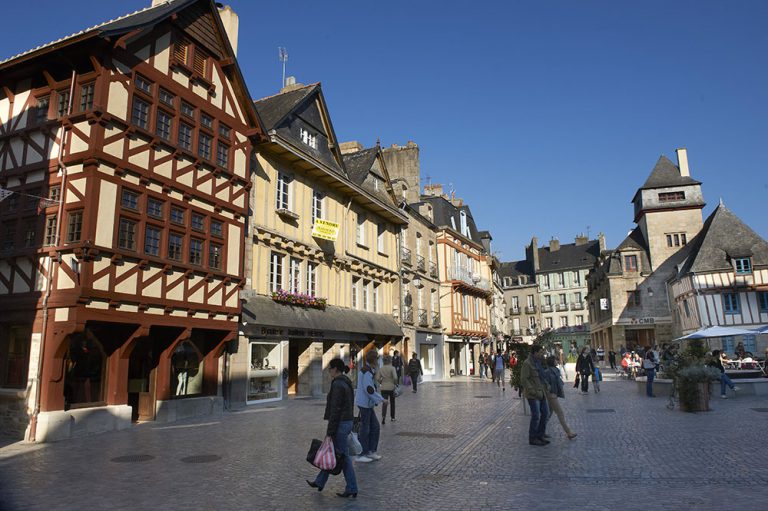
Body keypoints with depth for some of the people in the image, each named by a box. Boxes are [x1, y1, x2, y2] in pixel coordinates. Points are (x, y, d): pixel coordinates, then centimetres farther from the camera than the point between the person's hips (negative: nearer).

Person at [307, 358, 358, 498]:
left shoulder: (337, 384, -21)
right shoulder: (346, 382, 9)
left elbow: (335, 409, -21)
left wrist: (330, 431, -16)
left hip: (340, 424, -10)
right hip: (348, 422, 10)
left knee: (343, 457, 2)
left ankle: (352, 489, 11)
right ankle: (320, 482, 33)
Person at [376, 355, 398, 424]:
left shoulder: (381, 369, 1)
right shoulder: (392, 368, -11)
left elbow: (377, 378, -2)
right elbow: (395, 378, -21)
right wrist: (395, 383, -4)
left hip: (383, 388, 2)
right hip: (391, 387, -2)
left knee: (384, 402, 1)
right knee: (392, 403, 16)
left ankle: (383, 416, -22)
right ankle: (392, 417, 26)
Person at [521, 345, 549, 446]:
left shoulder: (538, 362, 12)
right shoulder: (527, 363, -16)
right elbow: (524, 379, -19)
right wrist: (533, 391, -22)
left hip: (541, 392, 9)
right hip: (532, 393, -9)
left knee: (545, 413, 9)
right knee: (536, 416, -5)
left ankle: (540, 435, 21)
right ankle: (532, 438, 8)